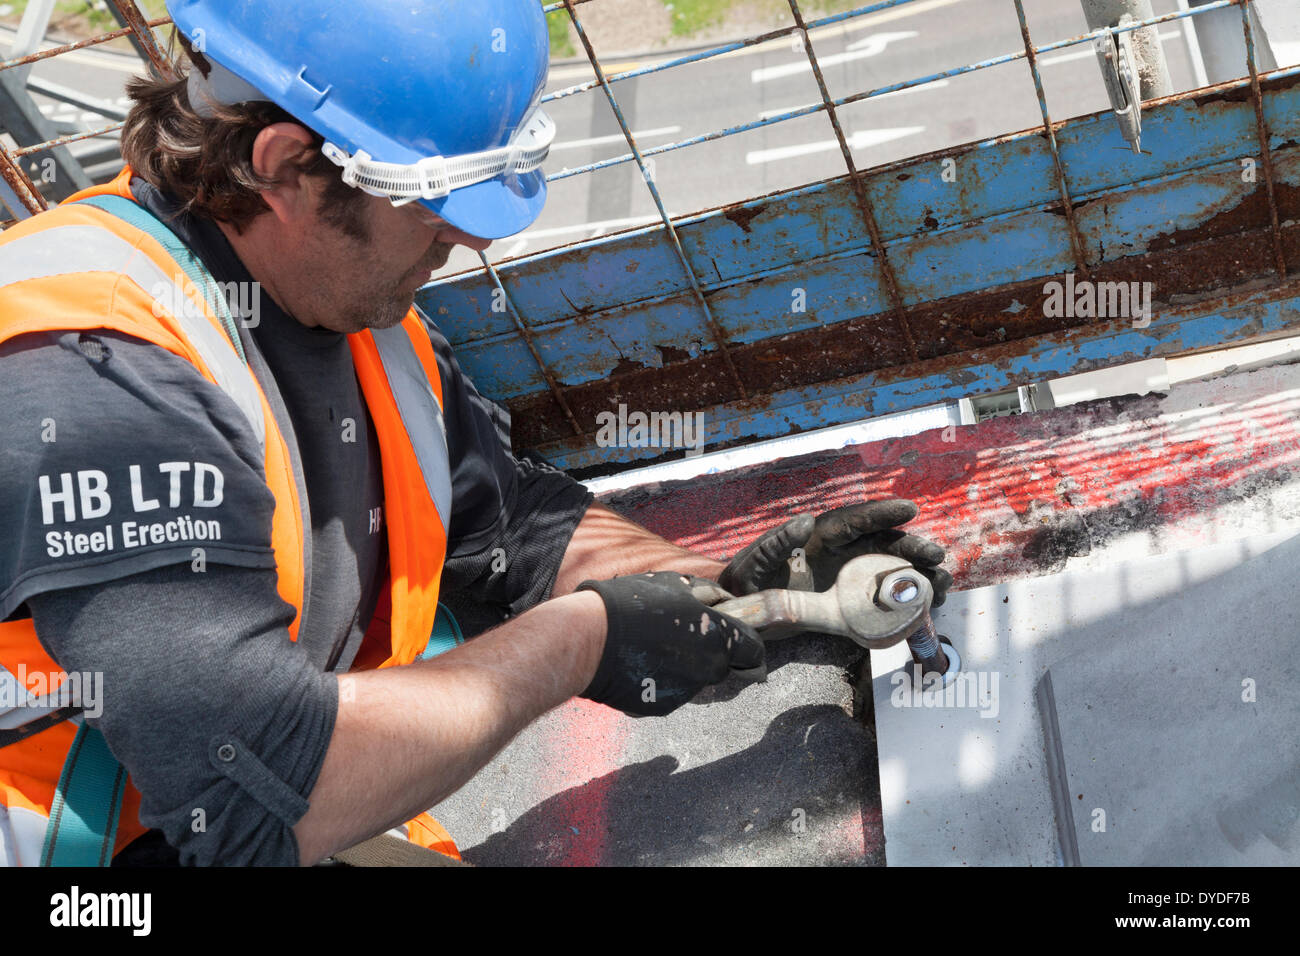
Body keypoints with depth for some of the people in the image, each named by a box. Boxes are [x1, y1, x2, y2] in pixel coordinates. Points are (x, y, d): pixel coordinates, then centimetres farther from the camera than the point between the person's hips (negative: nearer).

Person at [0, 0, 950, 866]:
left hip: (317, 839, 8)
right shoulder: (96, 374, -26)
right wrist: (579, 640, -20)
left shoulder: (353, 302, 4)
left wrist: (740, 586, -1)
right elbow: (257, 795, -31)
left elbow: (516, 520, 14)